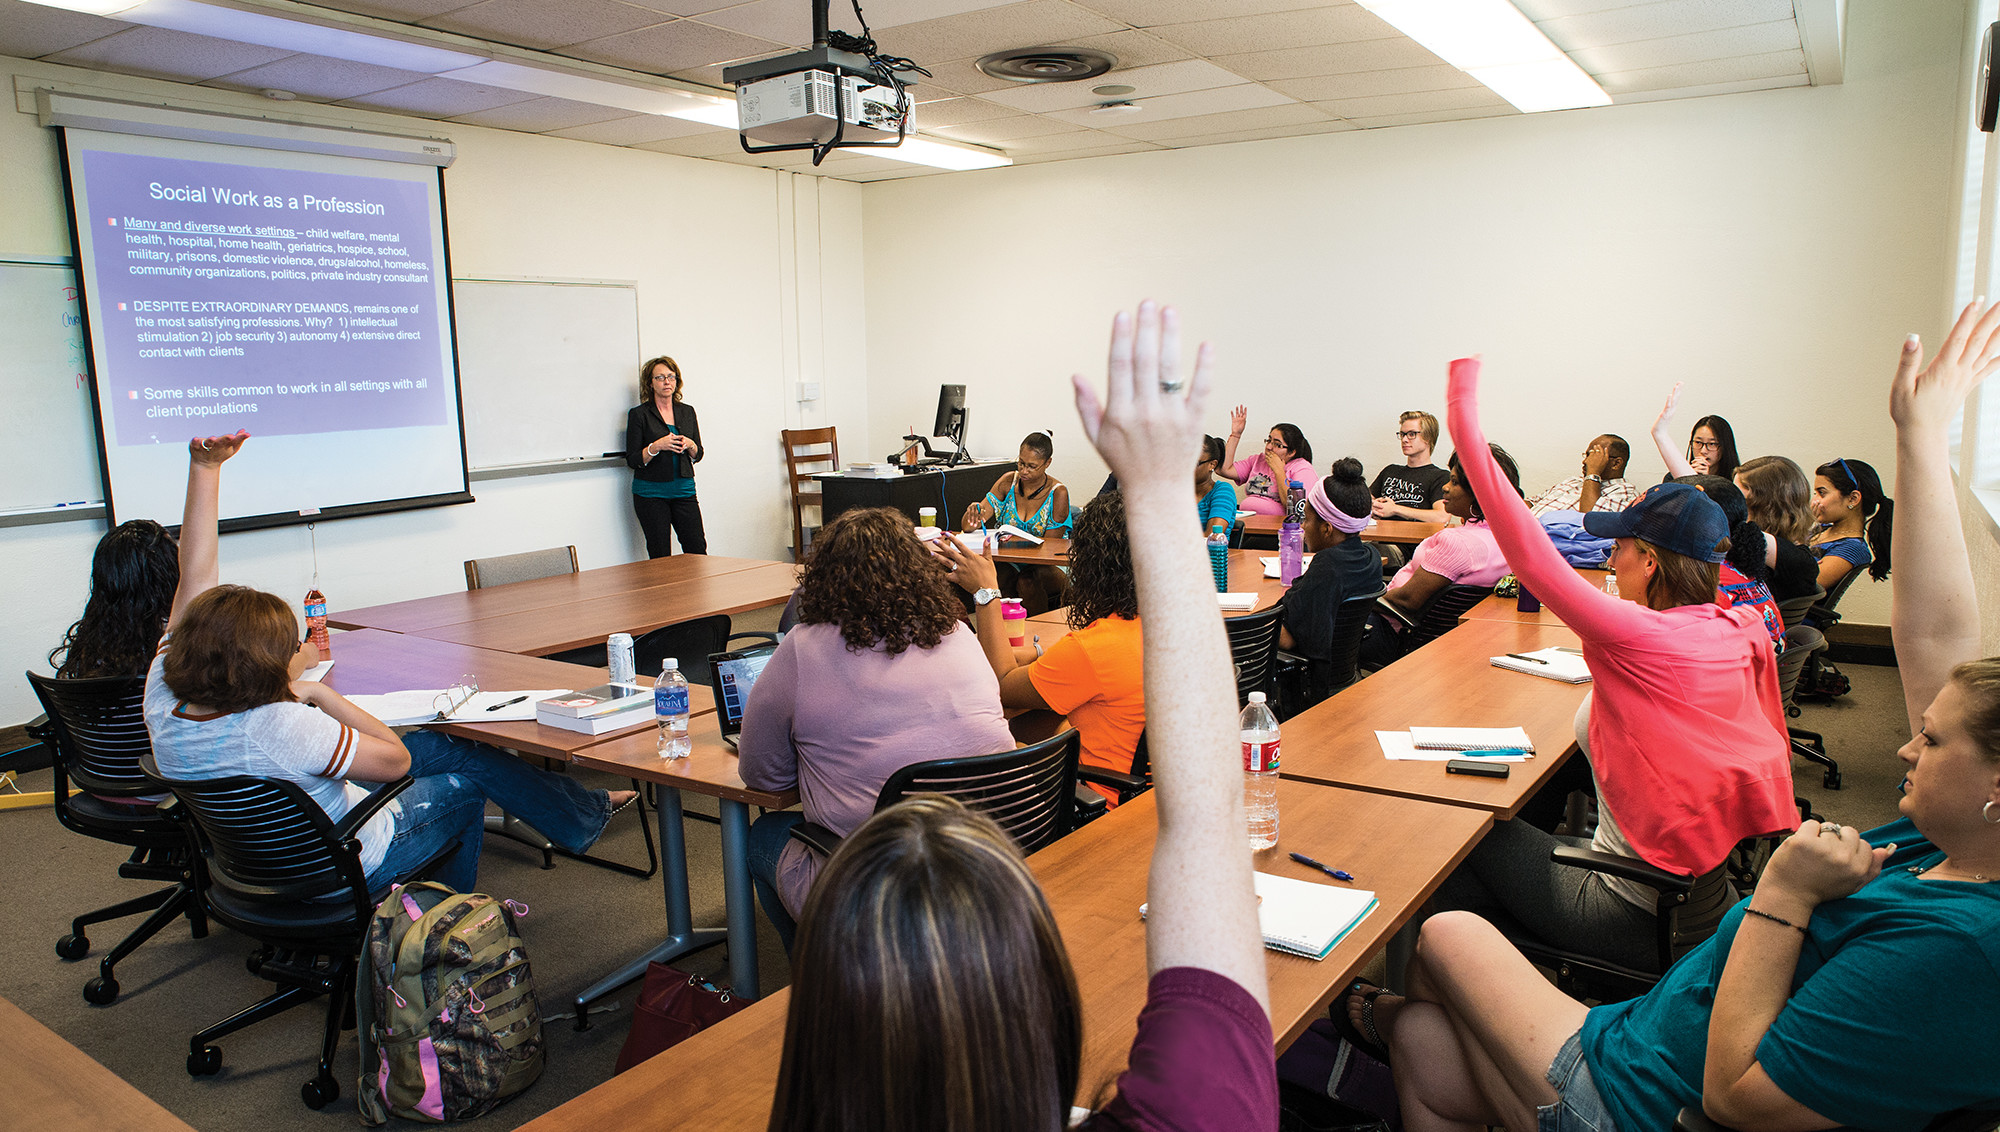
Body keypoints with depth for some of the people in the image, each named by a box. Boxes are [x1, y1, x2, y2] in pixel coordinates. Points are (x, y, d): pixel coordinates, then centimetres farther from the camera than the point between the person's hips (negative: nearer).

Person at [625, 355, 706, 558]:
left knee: (697, 549, -3)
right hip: (651, 493, -3)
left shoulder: (687, 412, 11)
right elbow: (632, 460, -4)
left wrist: (689, 445, -8)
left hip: (683, 490, 3)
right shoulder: (639, 414, -2)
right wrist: (656, 447, -20)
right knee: (660, 557, -2)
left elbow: (698, 455, 14)